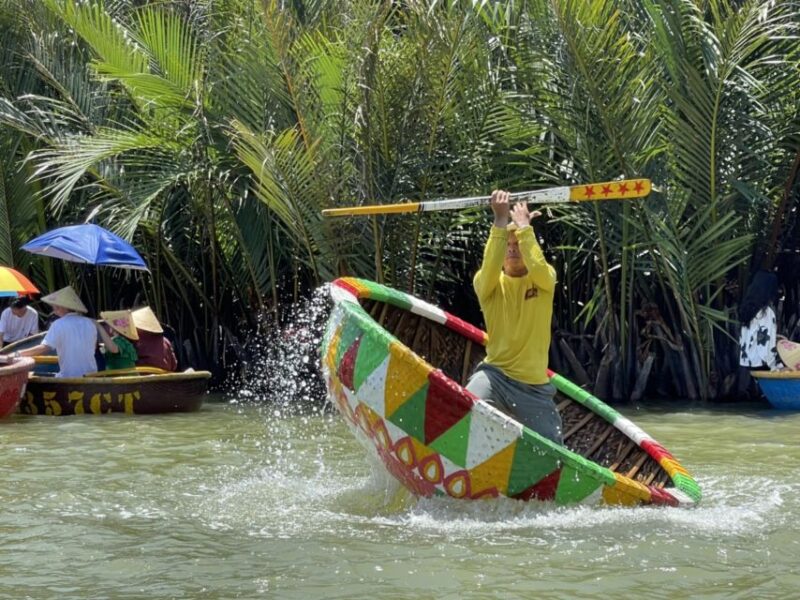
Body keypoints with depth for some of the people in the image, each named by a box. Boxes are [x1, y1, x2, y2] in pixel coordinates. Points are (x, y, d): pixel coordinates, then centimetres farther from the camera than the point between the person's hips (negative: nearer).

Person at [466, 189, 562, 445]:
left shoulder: (545, 279, 3)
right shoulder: (487, 283, 0)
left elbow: (538, 267, -22)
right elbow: (490, 267, -25)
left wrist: (523, 225, -17)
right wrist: (500, 220, -30)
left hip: (535, 384, 1)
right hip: (495, 374, -1)